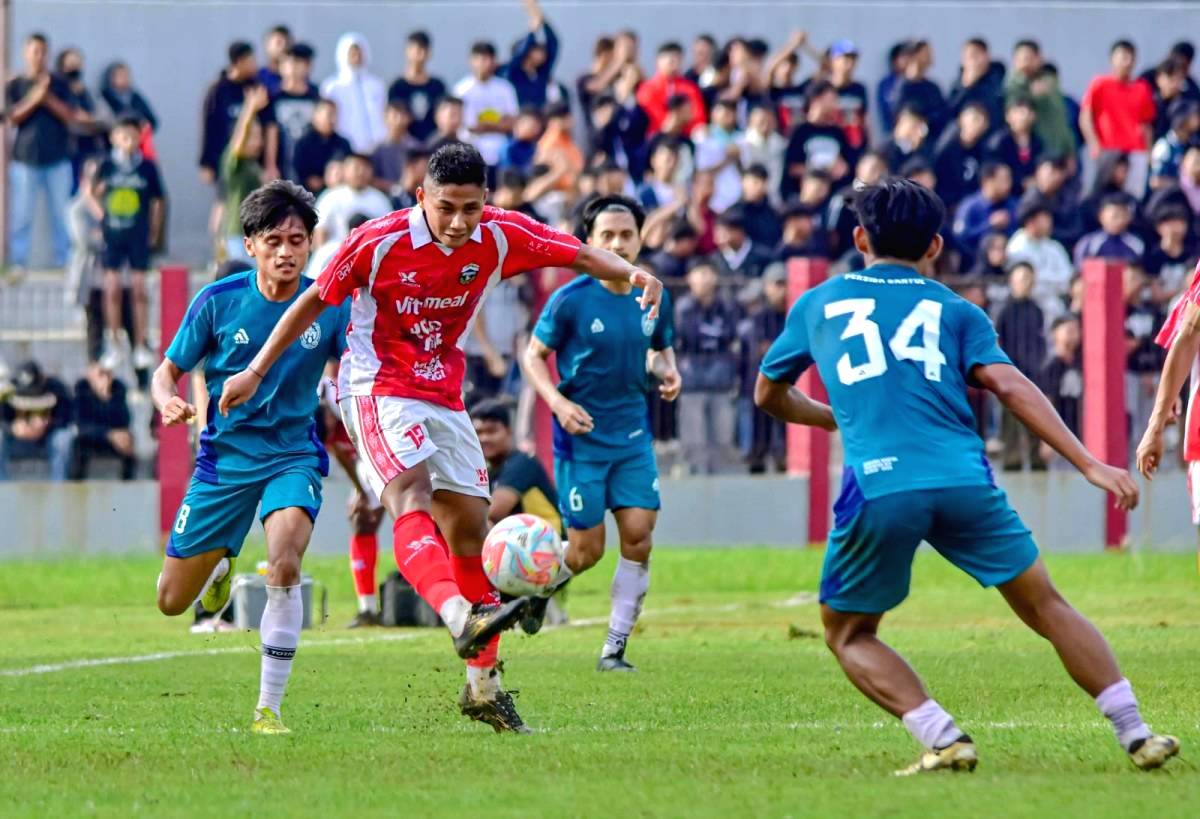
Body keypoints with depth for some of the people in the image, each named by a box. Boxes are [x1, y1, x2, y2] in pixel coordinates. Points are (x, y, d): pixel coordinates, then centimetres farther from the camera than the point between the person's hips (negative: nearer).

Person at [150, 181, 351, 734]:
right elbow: (169, 370, 0)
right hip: (225, 456, 1)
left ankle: (269, 707, -21)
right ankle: (222, 564, 46)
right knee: (172, 602, 7)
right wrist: (168, 402, -23)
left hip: (294, 455, -1)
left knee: (285, 562, -31)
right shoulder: (218, 301, -8)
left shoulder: (330, 305, -7)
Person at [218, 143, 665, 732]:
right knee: (411, 495, -30)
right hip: (376, 389, -6)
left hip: (443, 394, 6)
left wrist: (632, 274, -20)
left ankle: (482, 685, 14)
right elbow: (314, 301, -3)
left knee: (470, 529, 5)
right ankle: (461, 618, -53)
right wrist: (255, 372, 0)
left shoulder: (499, 236, -7)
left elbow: (581, 256, 2)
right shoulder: (378, 242, -16)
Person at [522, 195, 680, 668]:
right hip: (582, 437, -4)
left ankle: (616, 648, 4)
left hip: (634, 437, 4)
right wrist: (557, 401, -19)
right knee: (586, 552, -1)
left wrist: (669, 372, -4)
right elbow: (534, 355, -4)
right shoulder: (571, 300, -12)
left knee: (639, 537, -6)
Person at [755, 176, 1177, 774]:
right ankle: (1135, 734, 7)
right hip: (963, 480, 1)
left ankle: (943, 739, -3)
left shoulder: (818, 303, 22)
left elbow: (768, 396, 34)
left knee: (849, 636, 16)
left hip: (876, 487, -1)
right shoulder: (954, 310, 19)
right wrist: (1089, 465, 1)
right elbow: (1011, 387, 4)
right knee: (1046, 607, 13)